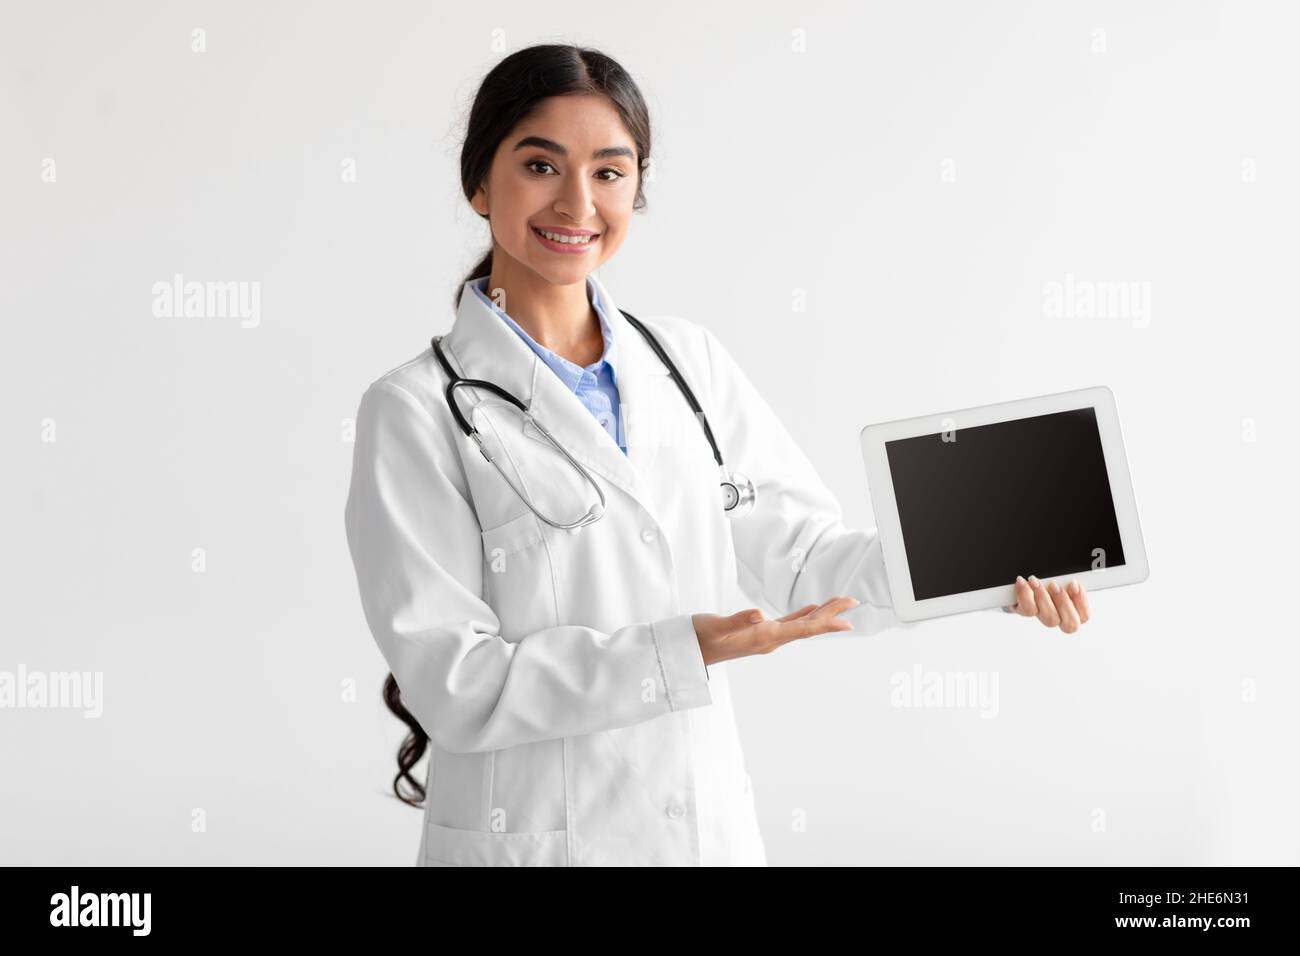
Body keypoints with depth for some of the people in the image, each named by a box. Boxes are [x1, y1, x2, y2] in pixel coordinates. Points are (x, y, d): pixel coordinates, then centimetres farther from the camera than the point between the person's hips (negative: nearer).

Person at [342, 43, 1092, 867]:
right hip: (532, 836, -4)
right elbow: (453, 684, -16)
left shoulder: (690, 359, 4)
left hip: (716, 826, 5)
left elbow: (799, 547, 3)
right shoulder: (419, 411, -11)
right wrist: (681, 651, -25)